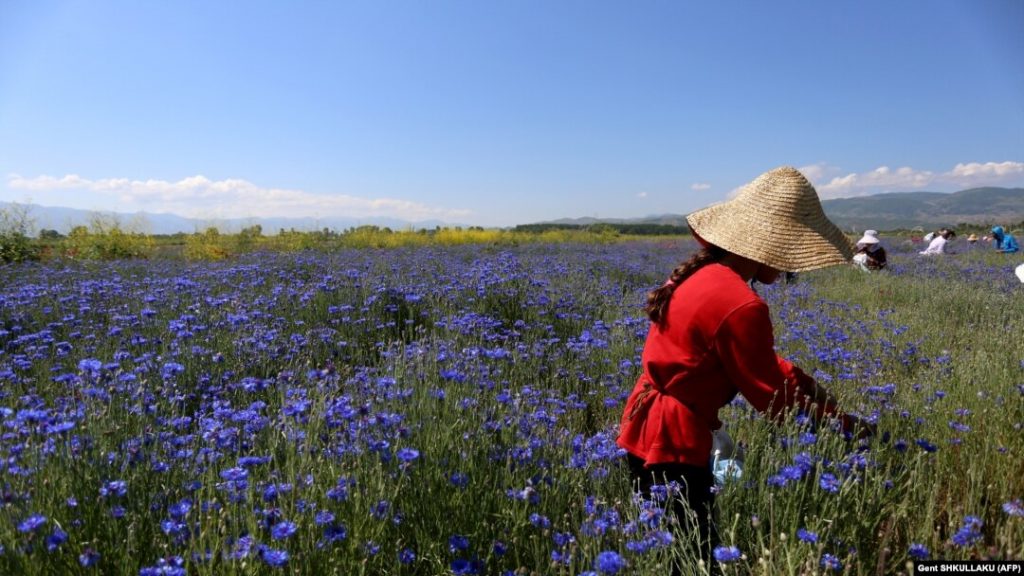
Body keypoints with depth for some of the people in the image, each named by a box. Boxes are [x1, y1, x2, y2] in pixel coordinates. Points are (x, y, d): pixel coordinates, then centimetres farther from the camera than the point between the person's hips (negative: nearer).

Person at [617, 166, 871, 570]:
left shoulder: (704, 274, 5)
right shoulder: (740, 305, -23)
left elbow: (760, 362, 13)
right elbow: (772, 396, -11)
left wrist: (811, 388, 10)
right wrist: (843, 423, 2)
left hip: (648, 430, 10)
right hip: (671, 442, -9)